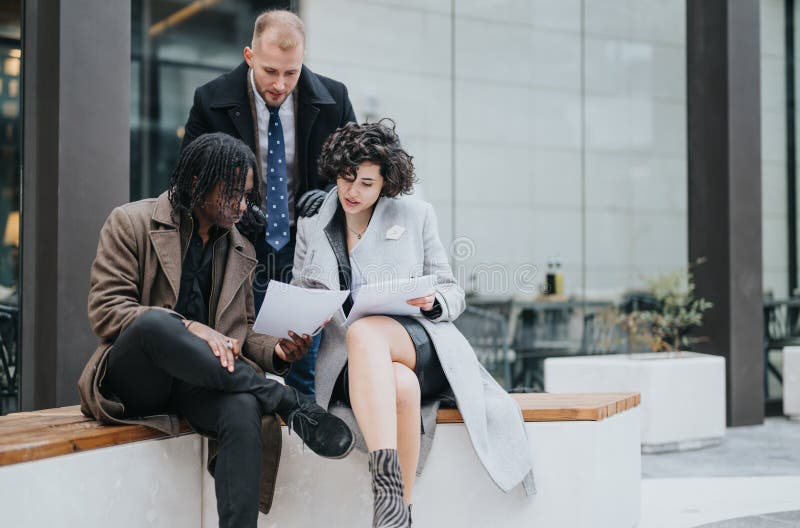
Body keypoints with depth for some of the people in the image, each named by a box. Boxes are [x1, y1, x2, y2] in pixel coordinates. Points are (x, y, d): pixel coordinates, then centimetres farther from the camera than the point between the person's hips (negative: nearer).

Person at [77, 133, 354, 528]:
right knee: (154, 322, -38)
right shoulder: (131, 223, 2)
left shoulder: (241, 251, 17)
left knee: (243, 409, -34)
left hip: (196, 382, 3)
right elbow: (104, 310, -7)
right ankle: (289, 403, -30)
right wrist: (188, 328, -22)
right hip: (133, 377, -3)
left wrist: (275, 351, -3)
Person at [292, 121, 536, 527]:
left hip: (419, 347, -1)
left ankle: (388, 482, -48)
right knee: (401, 386, -38)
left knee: (364, 331, -38)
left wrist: (431, 301, -11)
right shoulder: (312, 226, 16)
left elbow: (453, 294, 14)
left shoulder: (415, 215, 12)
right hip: (351, 362, 1)